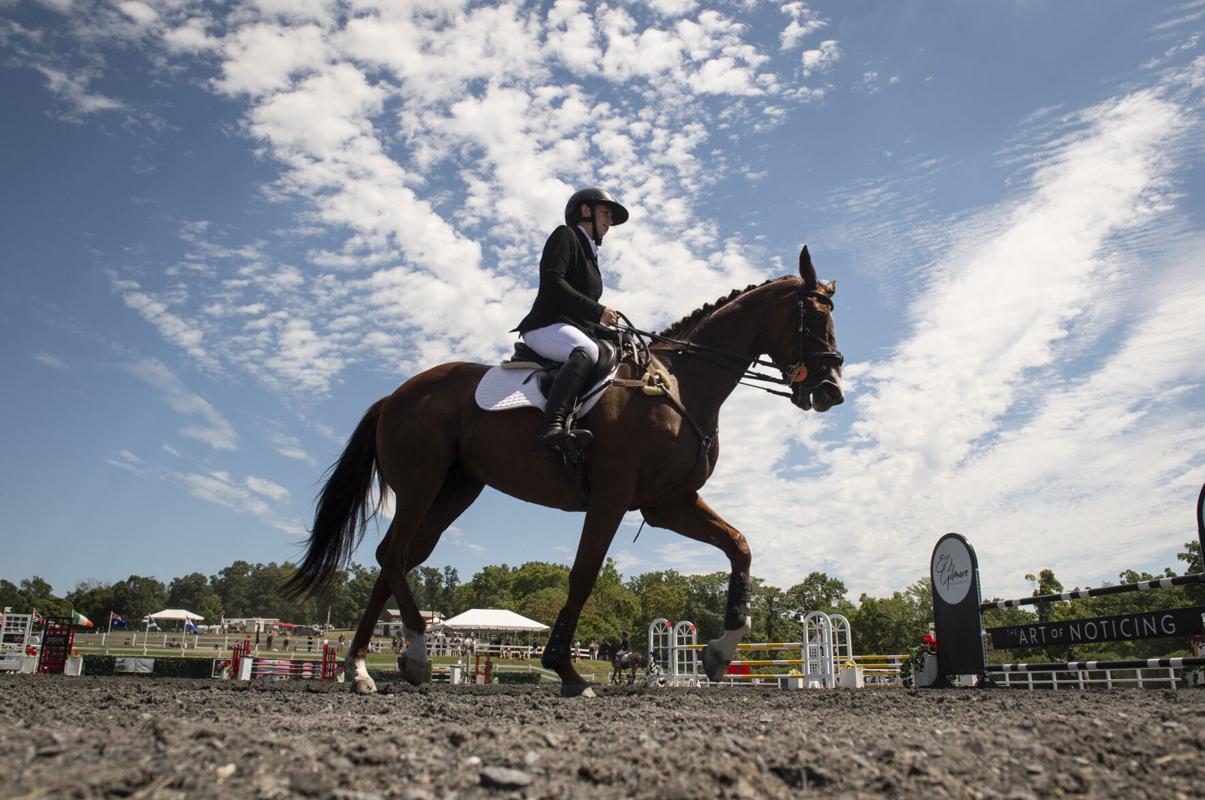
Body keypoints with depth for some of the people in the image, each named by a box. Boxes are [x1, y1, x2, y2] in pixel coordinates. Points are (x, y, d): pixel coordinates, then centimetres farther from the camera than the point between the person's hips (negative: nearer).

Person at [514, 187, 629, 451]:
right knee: (587, 351, -38)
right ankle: (551, 427, -58)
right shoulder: (565, 236, 6)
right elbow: (552, 283, -12)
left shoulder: (589, 254, 31)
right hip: (547, 325, -9)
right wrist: (597, 311, -15)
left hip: (578, 329, 9)